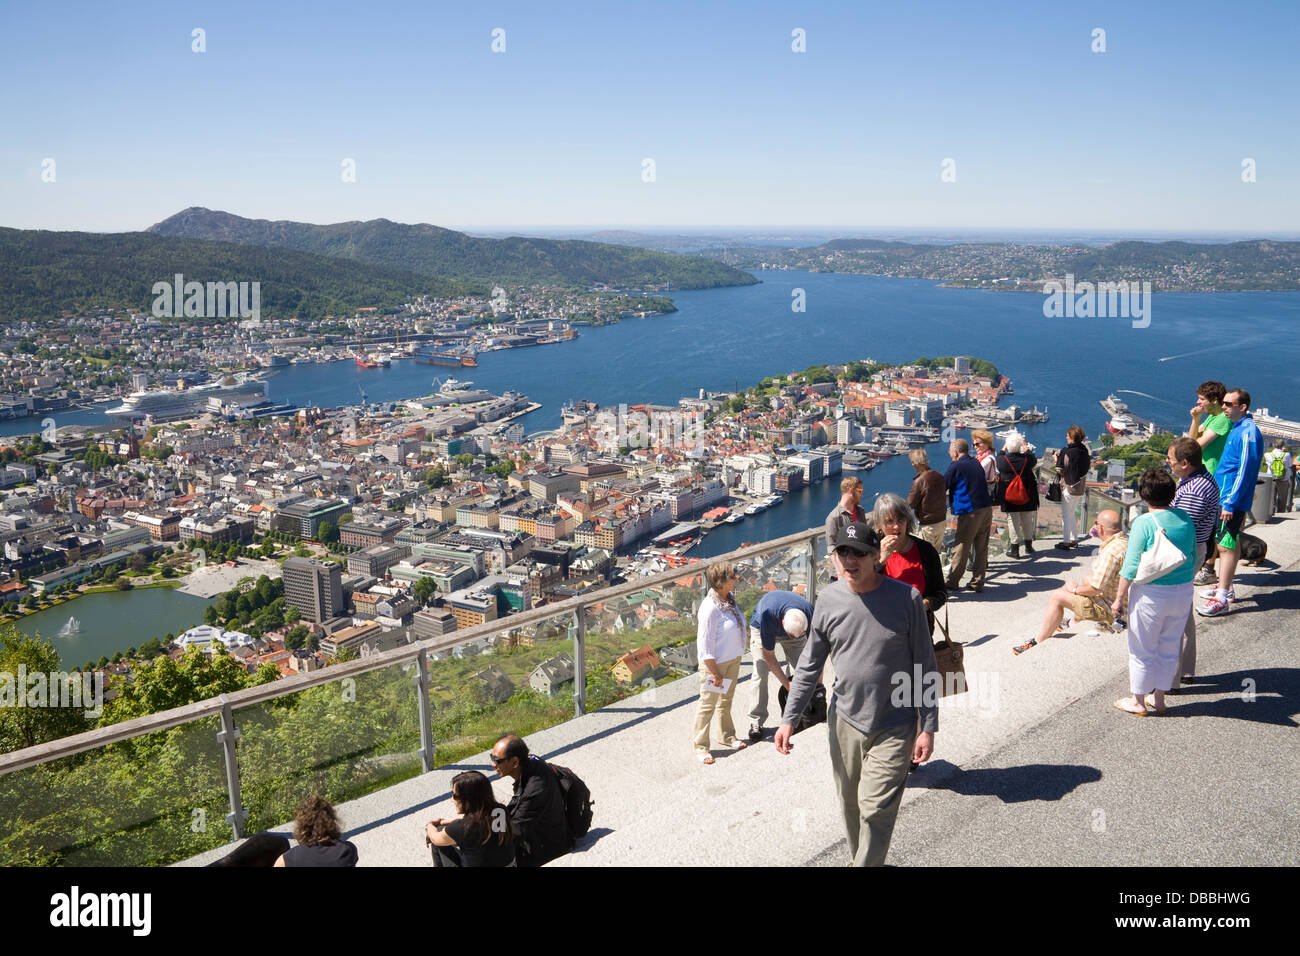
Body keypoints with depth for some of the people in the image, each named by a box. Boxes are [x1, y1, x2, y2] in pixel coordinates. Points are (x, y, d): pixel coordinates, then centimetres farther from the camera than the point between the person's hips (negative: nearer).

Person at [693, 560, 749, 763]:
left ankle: (727, 737, 40)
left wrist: (736, 658, 15)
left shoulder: (729, 599, -2)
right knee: (708, 705, 5)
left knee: (726, 702, 24)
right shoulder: (710, 607, -27)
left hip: (733, 660, 8)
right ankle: (700, 746, 18)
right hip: (715, 663, -8)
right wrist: (714, 673, -20)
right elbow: (704, 645, -23)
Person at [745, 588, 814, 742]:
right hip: (762, 630, -3)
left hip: (792, 626, 3)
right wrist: (786, 683, -29)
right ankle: (756, 721, -11)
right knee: (760, 673, -15)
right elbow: (769, 655, -30)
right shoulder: (767, 615, -44)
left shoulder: (809, 613, -35)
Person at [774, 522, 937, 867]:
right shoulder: (828, 599, -4)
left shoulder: (906, 598, -13)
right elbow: (810, 665, 5)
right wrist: (789, 718, 2)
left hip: (893, 727, -3)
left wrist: (928, 727, -6)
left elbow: (925, 667, -5)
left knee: (875, 809, -6)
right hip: (845, 722, 4)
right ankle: (859, 859, 39)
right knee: (850, 806, 17)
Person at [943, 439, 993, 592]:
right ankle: (978, 582, 14)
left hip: (970, 513, -7)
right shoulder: (976, 463, 13)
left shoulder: (956, 467, -9)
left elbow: (942, 486, -4)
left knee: (960, 549, 2)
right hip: (987, 509, 7)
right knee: (981, 548, 10)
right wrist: (953, 492, 30)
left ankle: (952, 582, 10)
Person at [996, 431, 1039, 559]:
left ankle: (1015, 548, 5)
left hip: (1009, 498, -2)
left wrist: (1004, 447, 22)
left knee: (1013, 521, 5)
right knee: (1027, 520, 16)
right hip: (1027, 496, 2)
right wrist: (1025, 446, 21)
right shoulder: (1026, 459, -13)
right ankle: (1028, 546, 29)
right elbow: (1034, 461, 12)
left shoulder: (1003, 461, -16)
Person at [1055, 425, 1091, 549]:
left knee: (1066, 514, 4)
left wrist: (1057, 459, 1)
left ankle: (1066, 542, 8)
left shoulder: (1067, 452, -19)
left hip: (1069, 488, -7)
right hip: (1082, 488, 7)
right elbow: (1089, 465, 11)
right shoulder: (1085, 450, 0)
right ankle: (1074, 540, 26)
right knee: (1074, 513, 20)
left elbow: (1061, 470, -15)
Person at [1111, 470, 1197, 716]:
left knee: (1142, 649, 9)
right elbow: (1192, 557, 10)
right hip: (1183, 592, 6)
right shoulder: (1185, 519, -1)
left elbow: (1131, 566, -17)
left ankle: (1138, 701, 21)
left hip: (1152, 594, -6)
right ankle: (1159, 698, 30)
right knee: (1169, 647, 18)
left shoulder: (1144, 523, -18)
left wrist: (1119, 598, -8)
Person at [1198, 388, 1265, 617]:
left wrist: (1230, 503, -23)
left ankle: (1221, 599, -8)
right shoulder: (1237, 429, 13)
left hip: (1232, 499, -10)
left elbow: (1245, 471, -22)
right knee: (1231, 544, 17)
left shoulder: (1248, 433, -18)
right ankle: (1226, 588, 27)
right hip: (1225, 497, 10)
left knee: (1226, 546, -9)